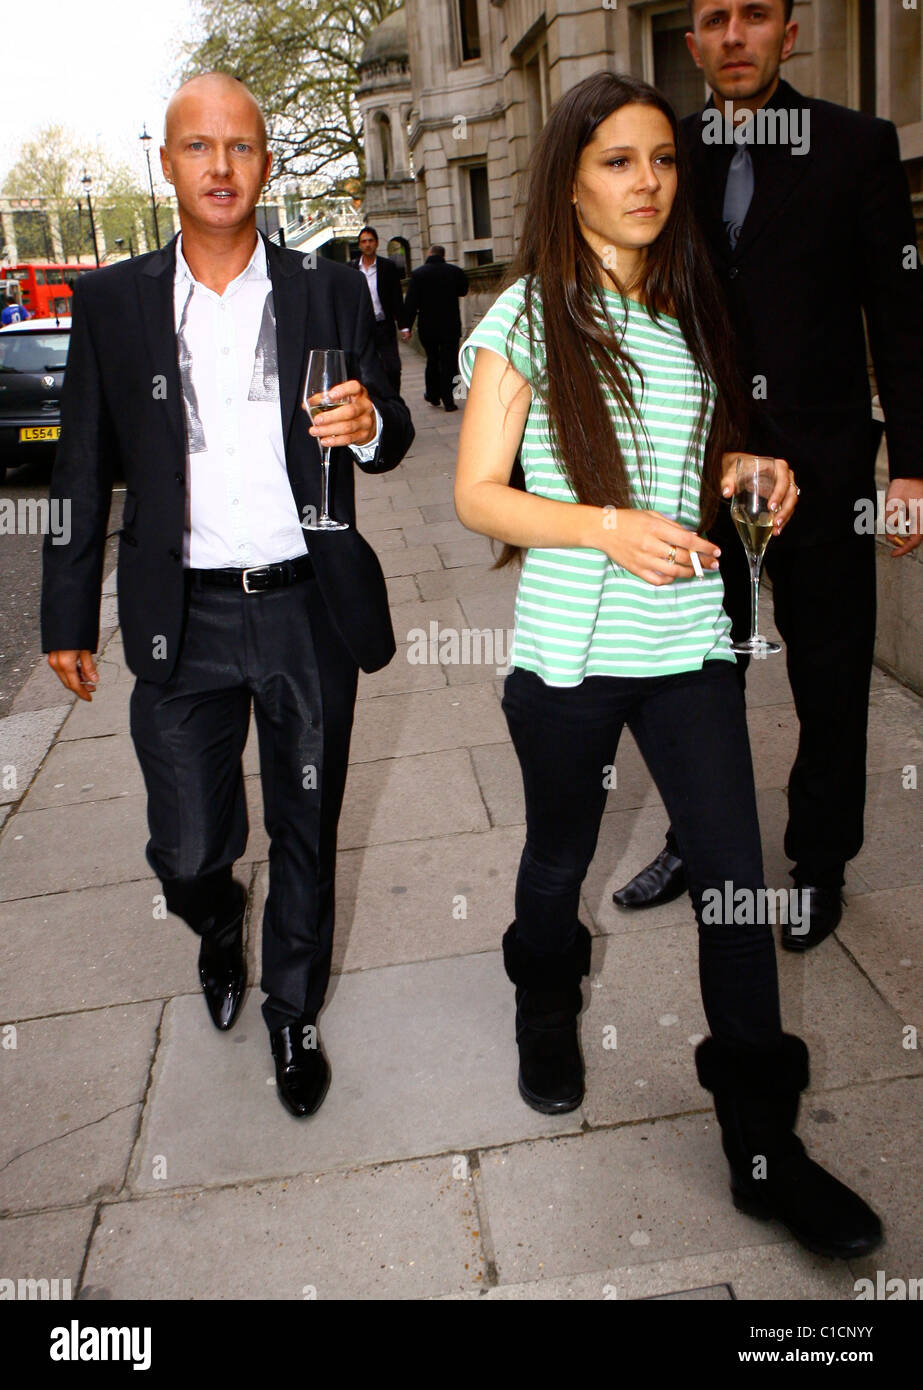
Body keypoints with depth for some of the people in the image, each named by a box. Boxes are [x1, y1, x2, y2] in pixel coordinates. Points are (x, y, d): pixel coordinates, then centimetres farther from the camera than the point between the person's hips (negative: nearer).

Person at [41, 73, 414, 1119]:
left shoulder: (330, 294, 3)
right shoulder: (112, 302, 3)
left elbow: (388, 437, 7)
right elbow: (85, 471, 7)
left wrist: (370, 424, -18)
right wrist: (68, 617, 8)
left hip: (310, 610, 1)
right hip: (183, 620, 0)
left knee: (306, 836, 12)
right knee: (187, 853, 3)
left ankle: (293, 1013, 36)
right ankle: (219, 928, 42)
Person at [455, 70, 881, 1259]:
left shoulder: (688, 307, 9)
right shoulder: (528, 316, -5)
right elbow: (477, 496, -8)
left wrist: (741, 473, -2)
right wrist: (608, 527, -23)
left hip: (690, 640, 4)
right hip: (569, 648, -3)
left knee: (734, 876, 0)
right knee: (561, 857, 16)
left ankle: (762, 1144, 14)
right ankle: (547, 1013, 47)